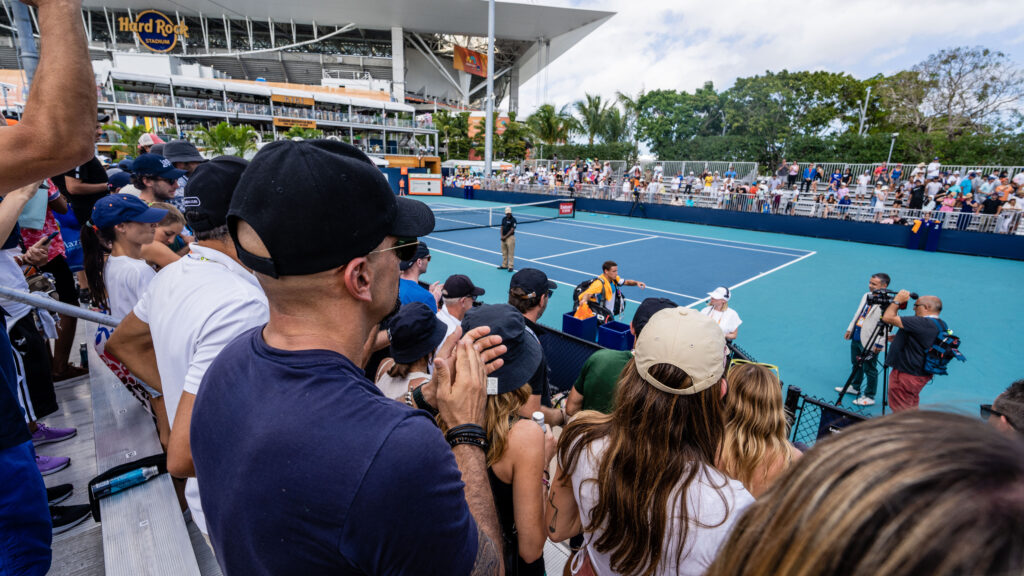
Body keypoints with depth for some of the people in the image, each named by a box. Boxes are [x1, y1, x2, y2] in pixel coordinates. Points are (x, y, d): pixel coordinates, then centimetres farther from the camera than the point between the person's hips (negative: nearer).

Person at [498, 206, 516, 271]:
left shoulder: (513, 220, -9)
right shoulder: (504, 219, 11)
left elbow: (512, 230, -13)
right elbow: (502, 228, 12)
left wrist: (505, 236, -14)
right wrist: (502, 236, -4)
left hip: (510, 237, -7)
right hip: (503, 238, 7)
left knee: (511, 253, -5)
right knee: (504, 253, 12)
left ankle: (510, 266, -1)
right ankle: (504, 265, 21)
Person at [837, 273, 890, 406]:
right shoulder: (866, 296, 8)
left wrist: (879, 344, -21)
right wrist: (850, 329, 17)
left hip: (870, 343, -8)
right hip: (856, 338, 8)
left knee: (869, 369, 5)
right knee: (856, 364, 23)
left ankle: (869, 397, 19)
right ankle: (855, 387, 41)